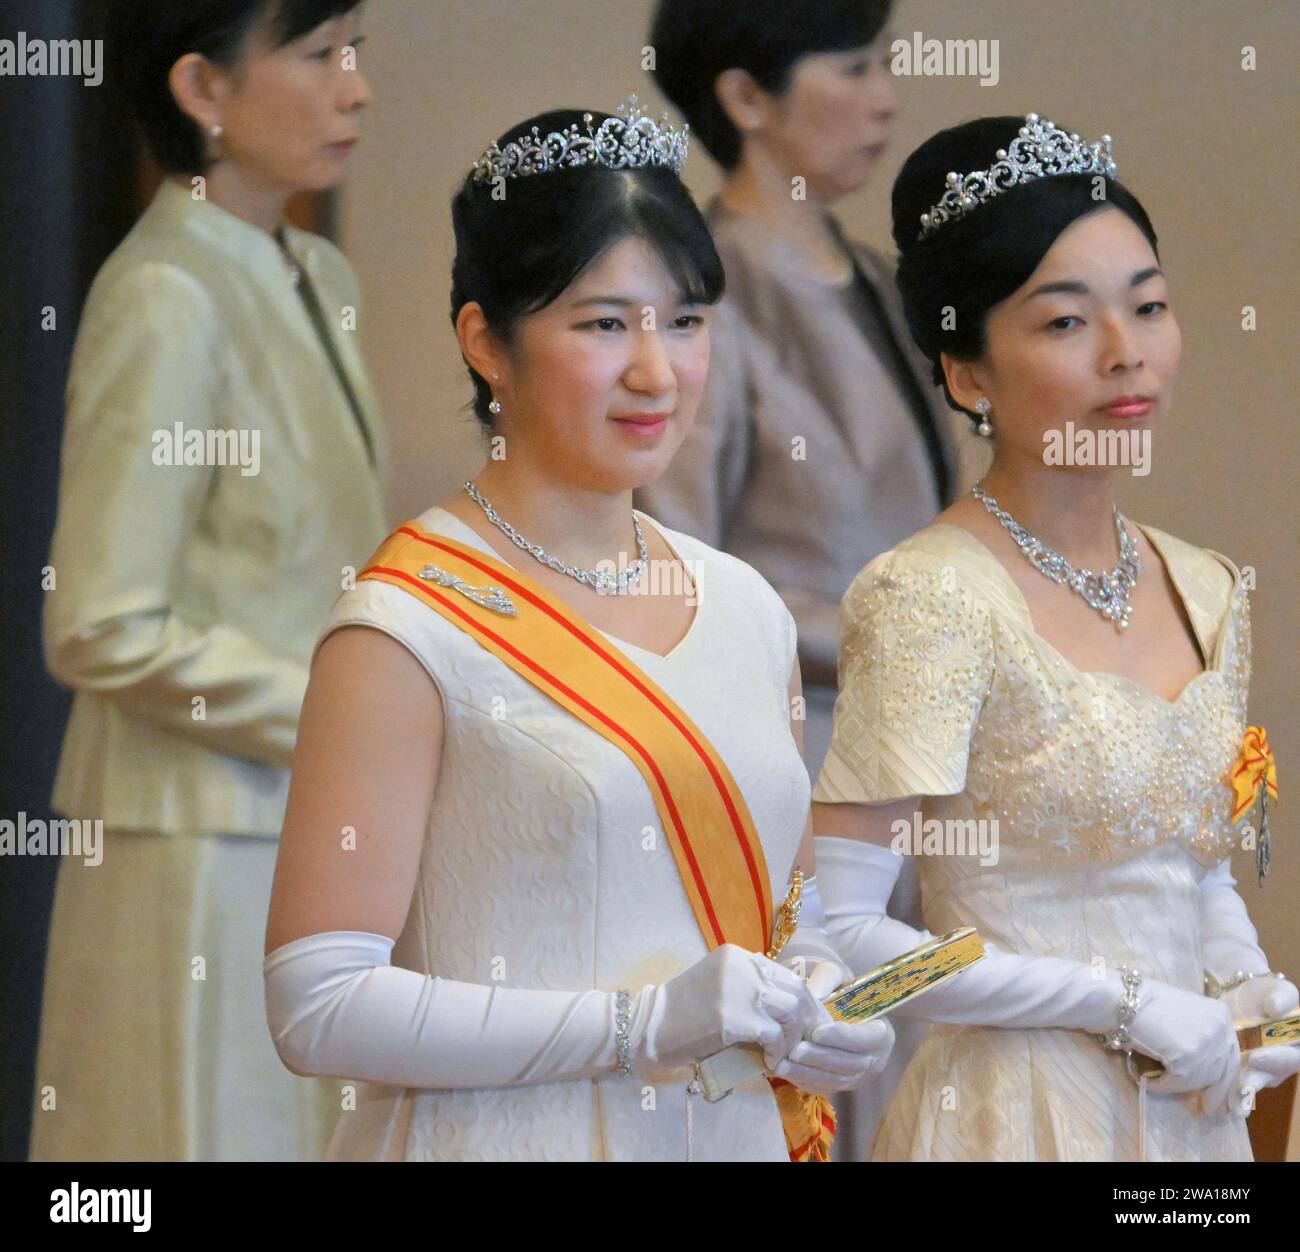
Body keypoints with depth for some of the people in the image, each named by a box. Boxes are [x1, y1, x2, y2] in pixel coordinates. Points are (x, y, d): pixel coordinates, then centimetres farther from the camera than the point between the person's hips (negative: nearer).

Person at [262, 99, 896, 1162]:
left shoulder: (745, 609, 6)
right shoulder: (408, 633, -13)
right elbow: (319, 1009, -18)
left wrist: (818, 1003, -3)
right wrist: (640, 1023, -22)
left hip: (734, 1135, 6)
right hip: (507, 1140, -6)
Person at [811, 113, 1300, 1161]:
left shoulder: (1209, 591, 6)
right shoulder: (934, 599, -16)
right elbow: (836, 930, -21)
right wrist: (1124, 1003, -17)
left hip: (1196, 1106, 6)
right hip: (1022, 1108, -6)